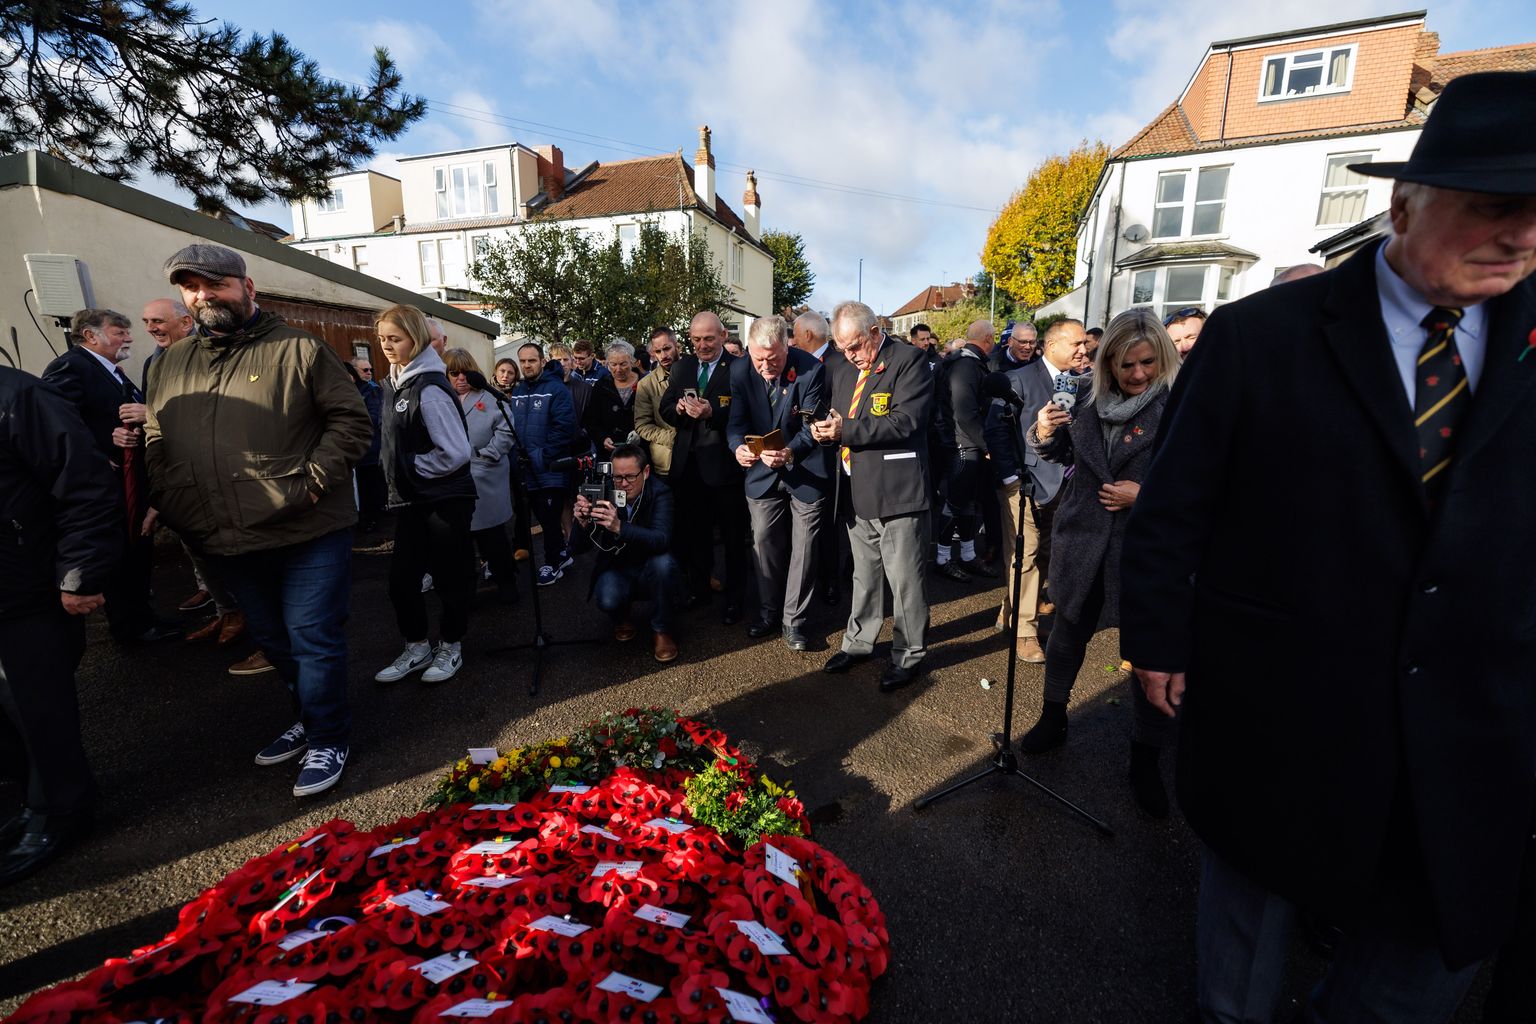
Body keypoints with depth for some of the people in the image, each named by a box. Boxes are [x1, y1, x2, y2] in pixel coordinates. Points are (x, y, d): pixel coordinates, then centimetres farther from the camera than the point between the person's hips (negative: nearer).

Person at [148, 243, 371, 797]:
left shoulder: (298, 349, -4)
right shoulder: (170, 365, 14)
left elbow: (351, 419, -8)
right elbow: (156, 445, 19)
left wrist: (315, 478, -16)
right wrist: (173, 506, 6)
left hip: (307, 535, -6)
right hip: (227, 543, 7)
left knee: (312, 641, 1)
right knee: (274, 643, 20)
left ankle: (327, 740, 19)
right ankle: (308, 719, 39)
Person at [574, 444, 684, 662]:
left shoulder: (660, 492, -18)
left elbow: (662, 540, -35)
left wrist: (620, 527, -51)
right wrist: (583, 524, -37)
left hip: (652, 571, -1)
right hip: (616, 570, 1)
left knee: (664, 561, -34)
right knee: (608, 600, -31)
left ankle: (662, 631, -10)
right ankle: (621, 617, 11)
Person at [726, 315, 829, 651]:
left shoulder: (811, 369, -18)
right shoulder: (739, 371, -7)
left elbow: (811, 426, -20)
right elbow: (737, 421, -6)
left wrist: (790, 452, -39)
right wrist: (739, 446, -29)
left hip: (805, 470, -3)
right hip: (762, 471, 3)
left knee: (803, 547, 5)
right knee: (763, 543, 10)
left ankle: (794, 620, 20)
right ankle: (769, 613, 29)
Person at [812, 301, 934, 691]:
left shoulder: (908, 360, -9)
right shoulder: (842, 368, 14)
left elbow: (905, 421, -20)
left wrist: (847, 429, -21)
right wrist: (826, 431, -4)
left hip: (897, 492, -7)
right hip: (857, 494, 7)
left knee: (904, 579, 3)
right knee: (864, 575, 19)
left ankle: (908, 655, 20)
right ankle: (859, 642, 34)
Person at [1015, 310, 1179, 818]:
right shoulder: (1091, 403, 3)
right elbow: (1068, 455, 15)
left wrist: (1146, 496, -21)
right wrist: (1044, 435, -4)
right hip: (1082, 546, 4)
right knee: (1068, 634, 18)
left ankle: (1145, 760, 26)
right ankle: (1053, 717, 41)